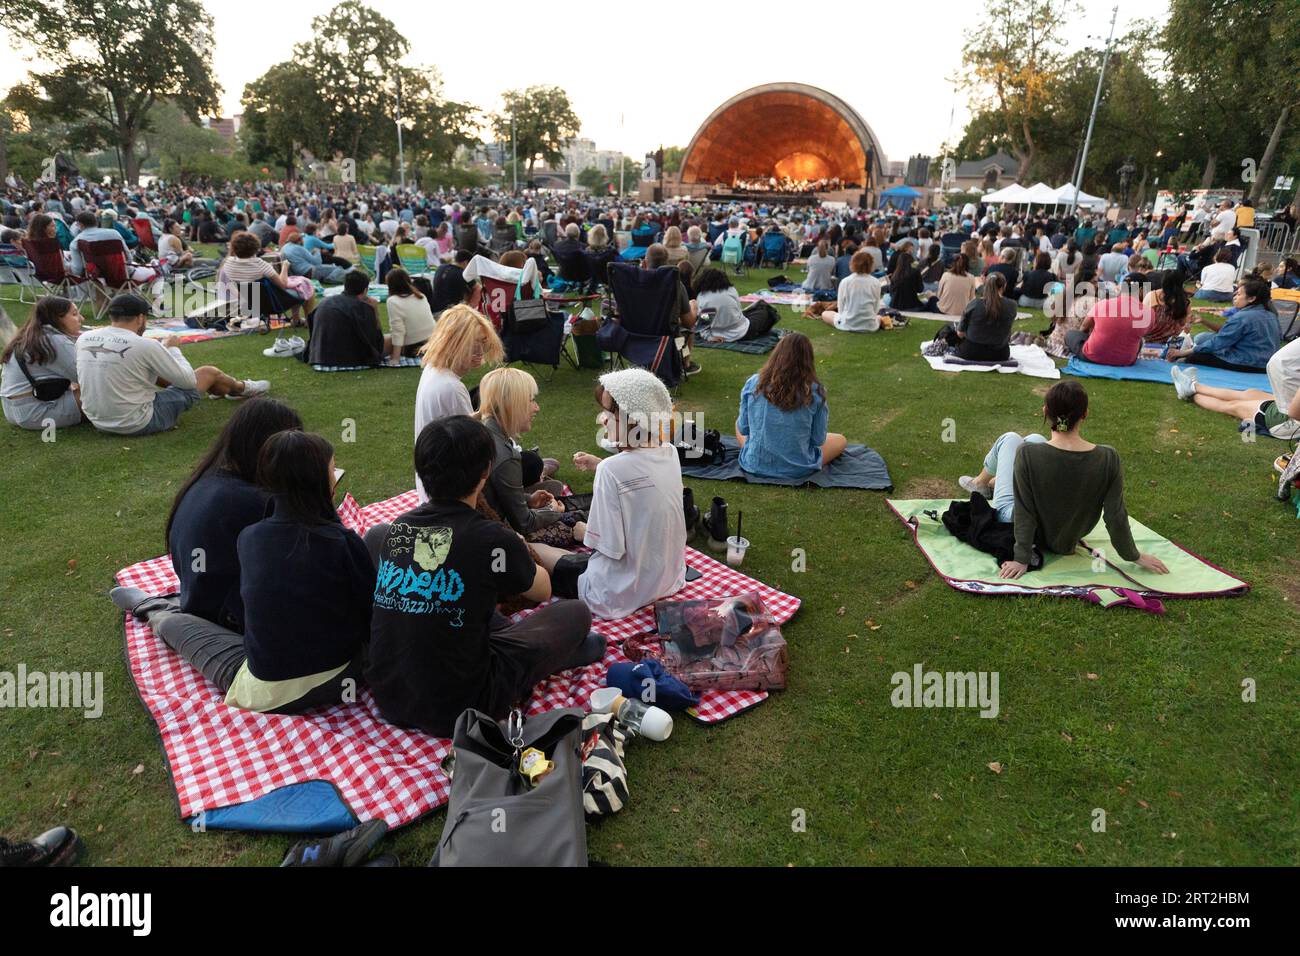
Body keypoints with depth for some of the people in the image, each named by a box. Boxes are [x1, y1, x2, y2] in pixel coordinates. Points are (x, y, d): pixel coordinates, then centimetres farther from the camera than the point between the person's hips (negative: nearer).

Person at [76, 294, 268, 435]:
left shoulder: (83, 339, -3)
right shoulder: (144, 346, -20)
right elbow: (188, 380, -10)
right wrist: (171, 348, 5)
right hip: (139, 424, -6)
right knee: (209, 372, 8)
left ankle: (216, 389, 47)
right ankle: (241, 389, 41)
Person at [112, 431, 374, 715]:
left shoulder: (248, 538, -7)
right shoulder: (344, 542, -19)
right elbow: (371, 617, -11)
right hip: (341, 679, -1)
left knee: (176, 624, 26)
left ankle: (151, 608, 58)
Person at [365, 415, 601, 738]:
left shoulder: (395, 529, -3)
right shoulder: (493, 540, -17)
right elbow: (542, 591, 5)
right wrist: (519, 553, 27)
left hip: (387, 697, 6)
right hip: (456, 710, -5)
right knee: (575, 612, 6)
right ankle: (569, 649, 37)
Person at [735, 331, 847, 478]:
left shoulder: (753, 384, -12)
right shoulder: (814, 392, -16)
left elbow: (743, 428, -1)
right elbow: (818, 440, -7)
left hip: (754, 465, 0)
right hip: (797, 470, 0)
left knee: (738, 423, 30)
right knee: (840, 440, 24)